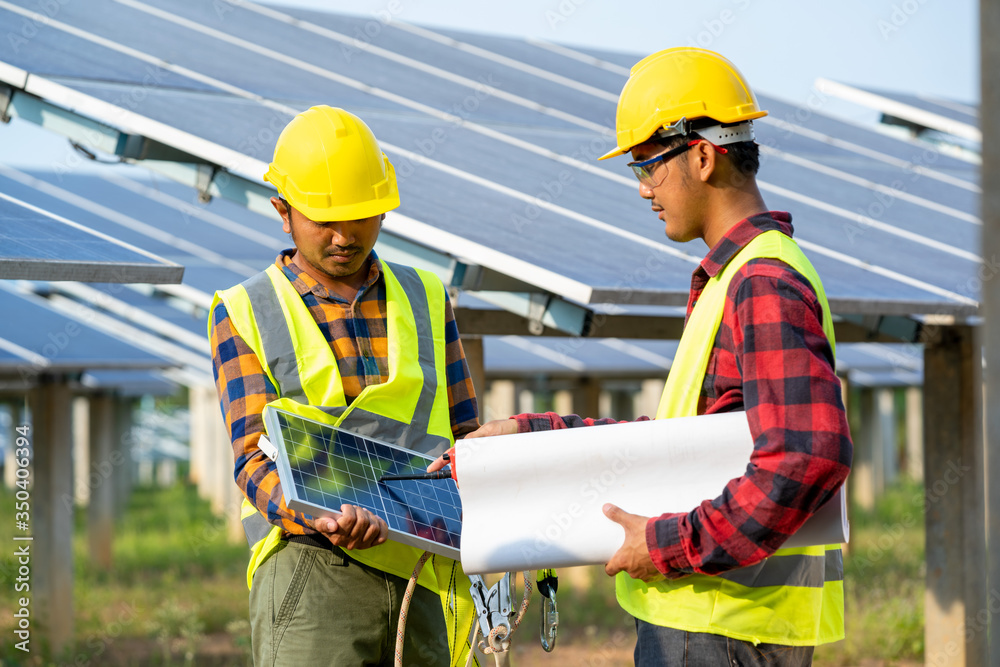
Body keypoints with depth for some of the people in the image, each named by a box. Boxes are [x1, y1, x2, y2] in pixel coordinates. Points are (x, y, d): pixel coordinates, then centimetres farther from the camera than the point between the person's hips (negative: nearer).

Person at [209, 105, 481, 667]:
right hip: (311, 572, -3)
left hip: (424, 576, 4)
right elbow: (255, 457, -3)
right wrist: (319, 519, -24)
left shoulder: (427, 299, 18)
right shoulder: (244, 314, 7)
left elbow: (464, 438, 18)